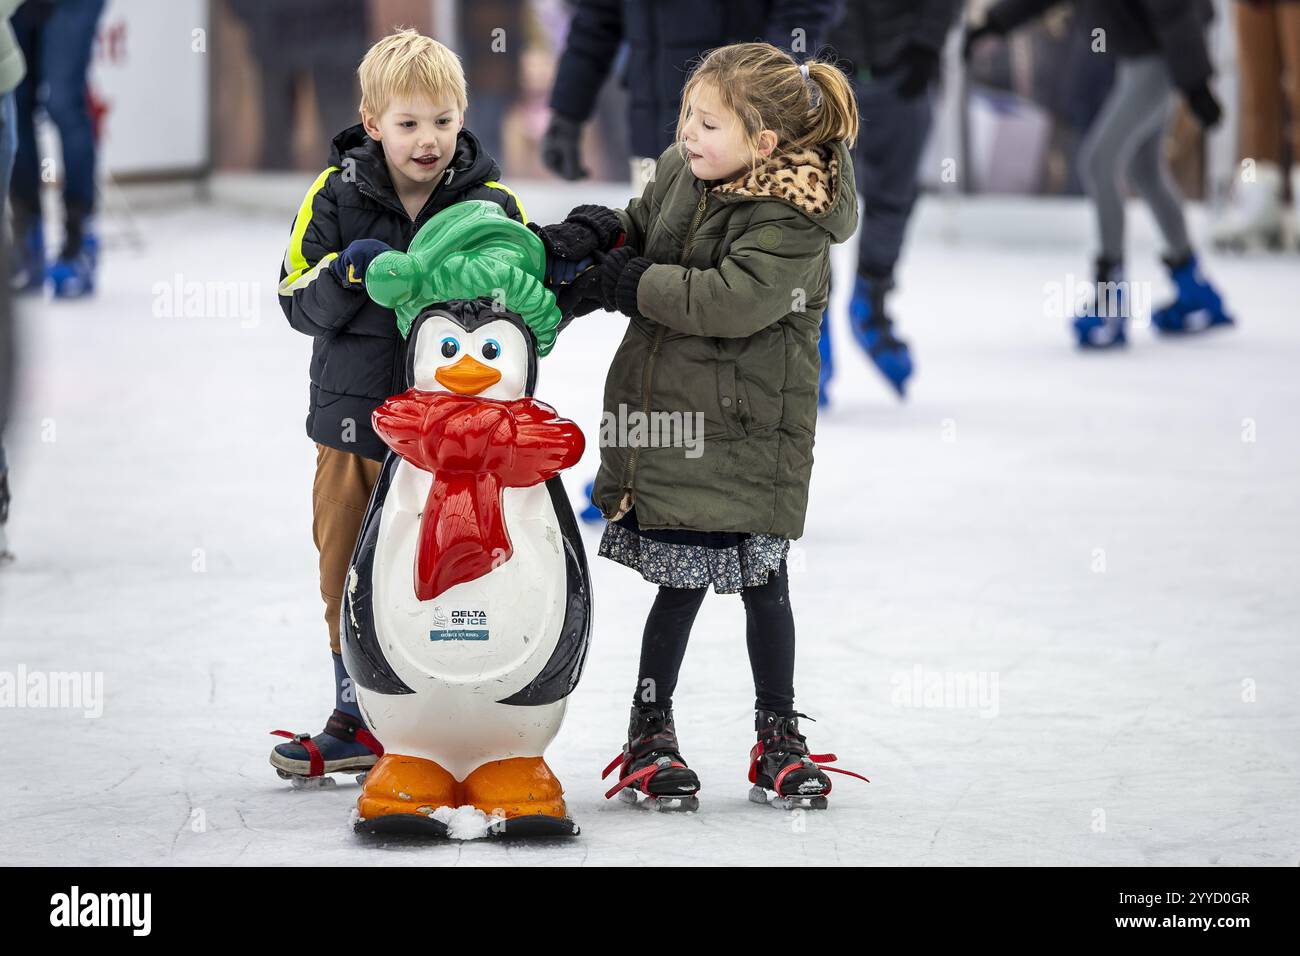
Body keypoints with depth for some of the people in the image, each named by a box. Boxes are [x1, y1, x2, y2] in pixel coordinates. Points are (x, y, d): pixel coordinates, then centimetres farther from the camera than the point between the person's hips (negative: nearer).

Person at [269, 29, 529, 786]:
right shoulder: (338, 196, 1)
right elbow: (300, 303, 2)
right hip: (356, 412, 2)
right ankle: (360, 718, 21)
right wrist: (348, 273, -17)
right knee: (350, 566, 8)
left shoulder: (493, 203, 1)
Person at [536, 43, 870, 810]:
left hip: (750, 432, -4)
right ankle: (650, 732, 17)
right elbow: (638, 228, 20)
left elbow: (732, 301, -28)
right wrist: (588, 239, -3)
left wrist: (622, 284, -23)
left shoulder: (794, 220, -19)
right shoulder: (681, 170, 2)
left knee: (763, 582, 6)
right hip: (664, 416, 4)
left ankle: (779, 735, 21)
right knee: (683, 581, 5)